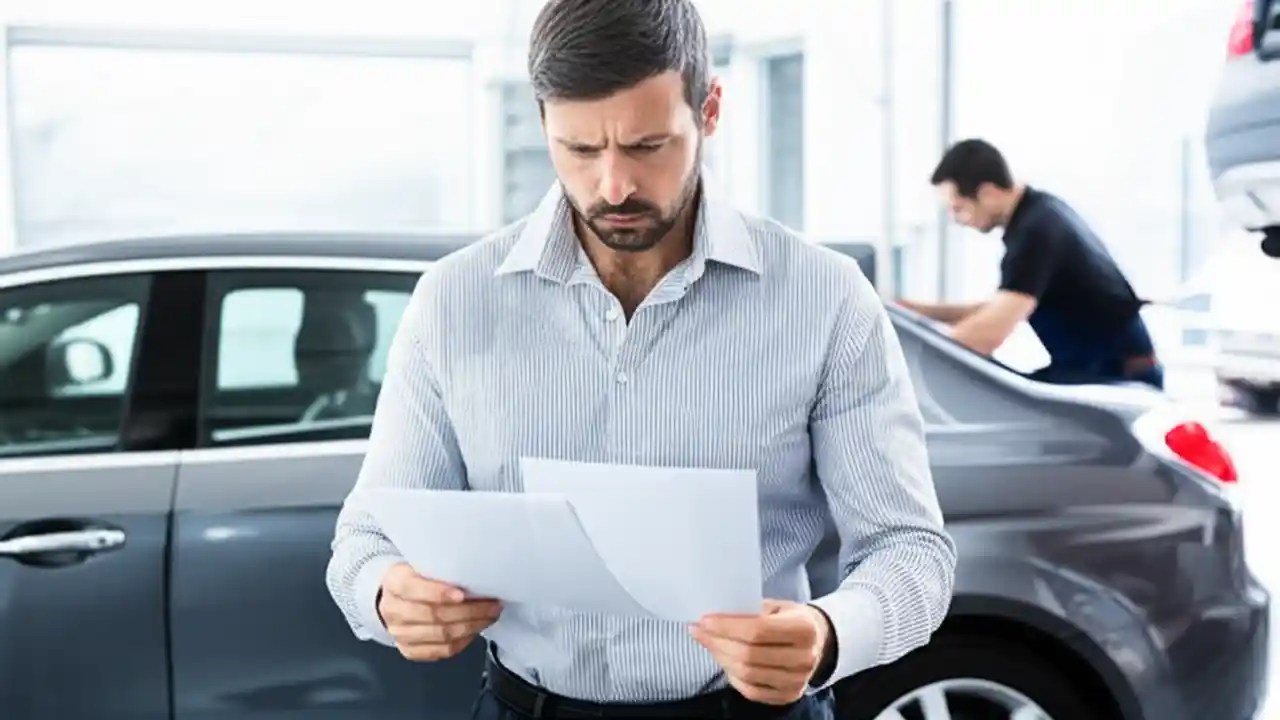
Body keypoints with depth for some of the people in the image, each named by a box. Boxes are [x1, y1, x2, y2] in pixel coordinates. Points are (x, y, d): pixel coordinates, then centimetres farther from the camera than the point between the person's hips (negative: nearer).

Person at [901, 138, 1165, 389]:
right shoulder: (1038, 211, 8)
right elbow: (1003, 309, 16)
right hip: (1092, 369, 9)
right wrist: (922, 310, 9)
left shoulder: (1035, 230, -22)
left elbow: (989, 334, -31)